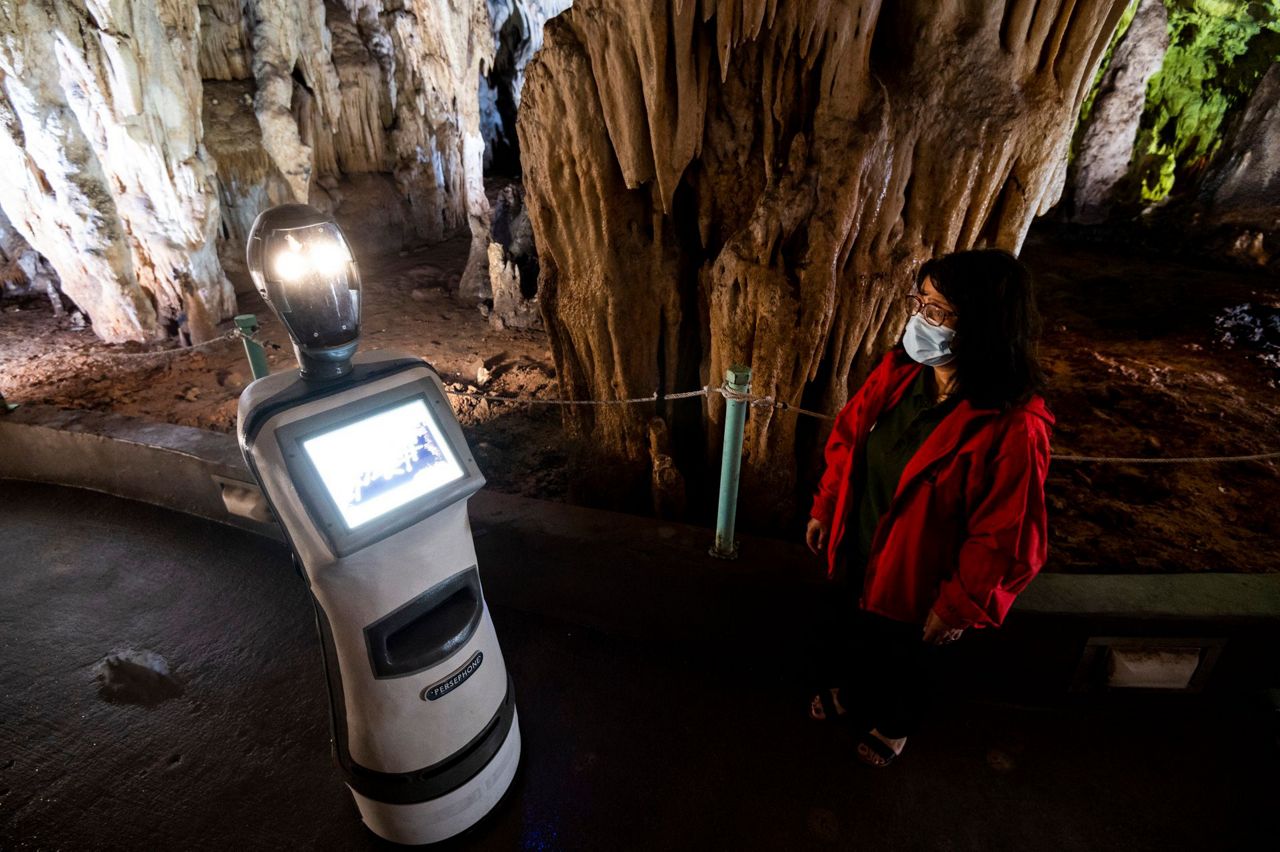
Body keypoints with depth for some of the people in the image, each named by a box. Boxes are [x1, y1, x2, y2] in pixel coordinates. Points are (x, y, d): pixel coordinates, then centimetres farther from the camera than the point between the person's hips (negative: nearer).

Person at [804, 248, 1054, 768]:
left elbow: (1005, 540, -22)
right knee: (845, 632, 31)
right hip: (855, 553, 5)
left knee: (906, 662, 26)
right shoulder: (899, 370, -14)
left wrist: (958, 607, -13)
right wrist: (825, 507, 6)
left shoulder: (1013, 429, -31)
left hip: (916, 581, -5)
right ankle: (847, 689, 64)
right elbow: (848, 436, 0)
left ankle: (892, 724, 59)